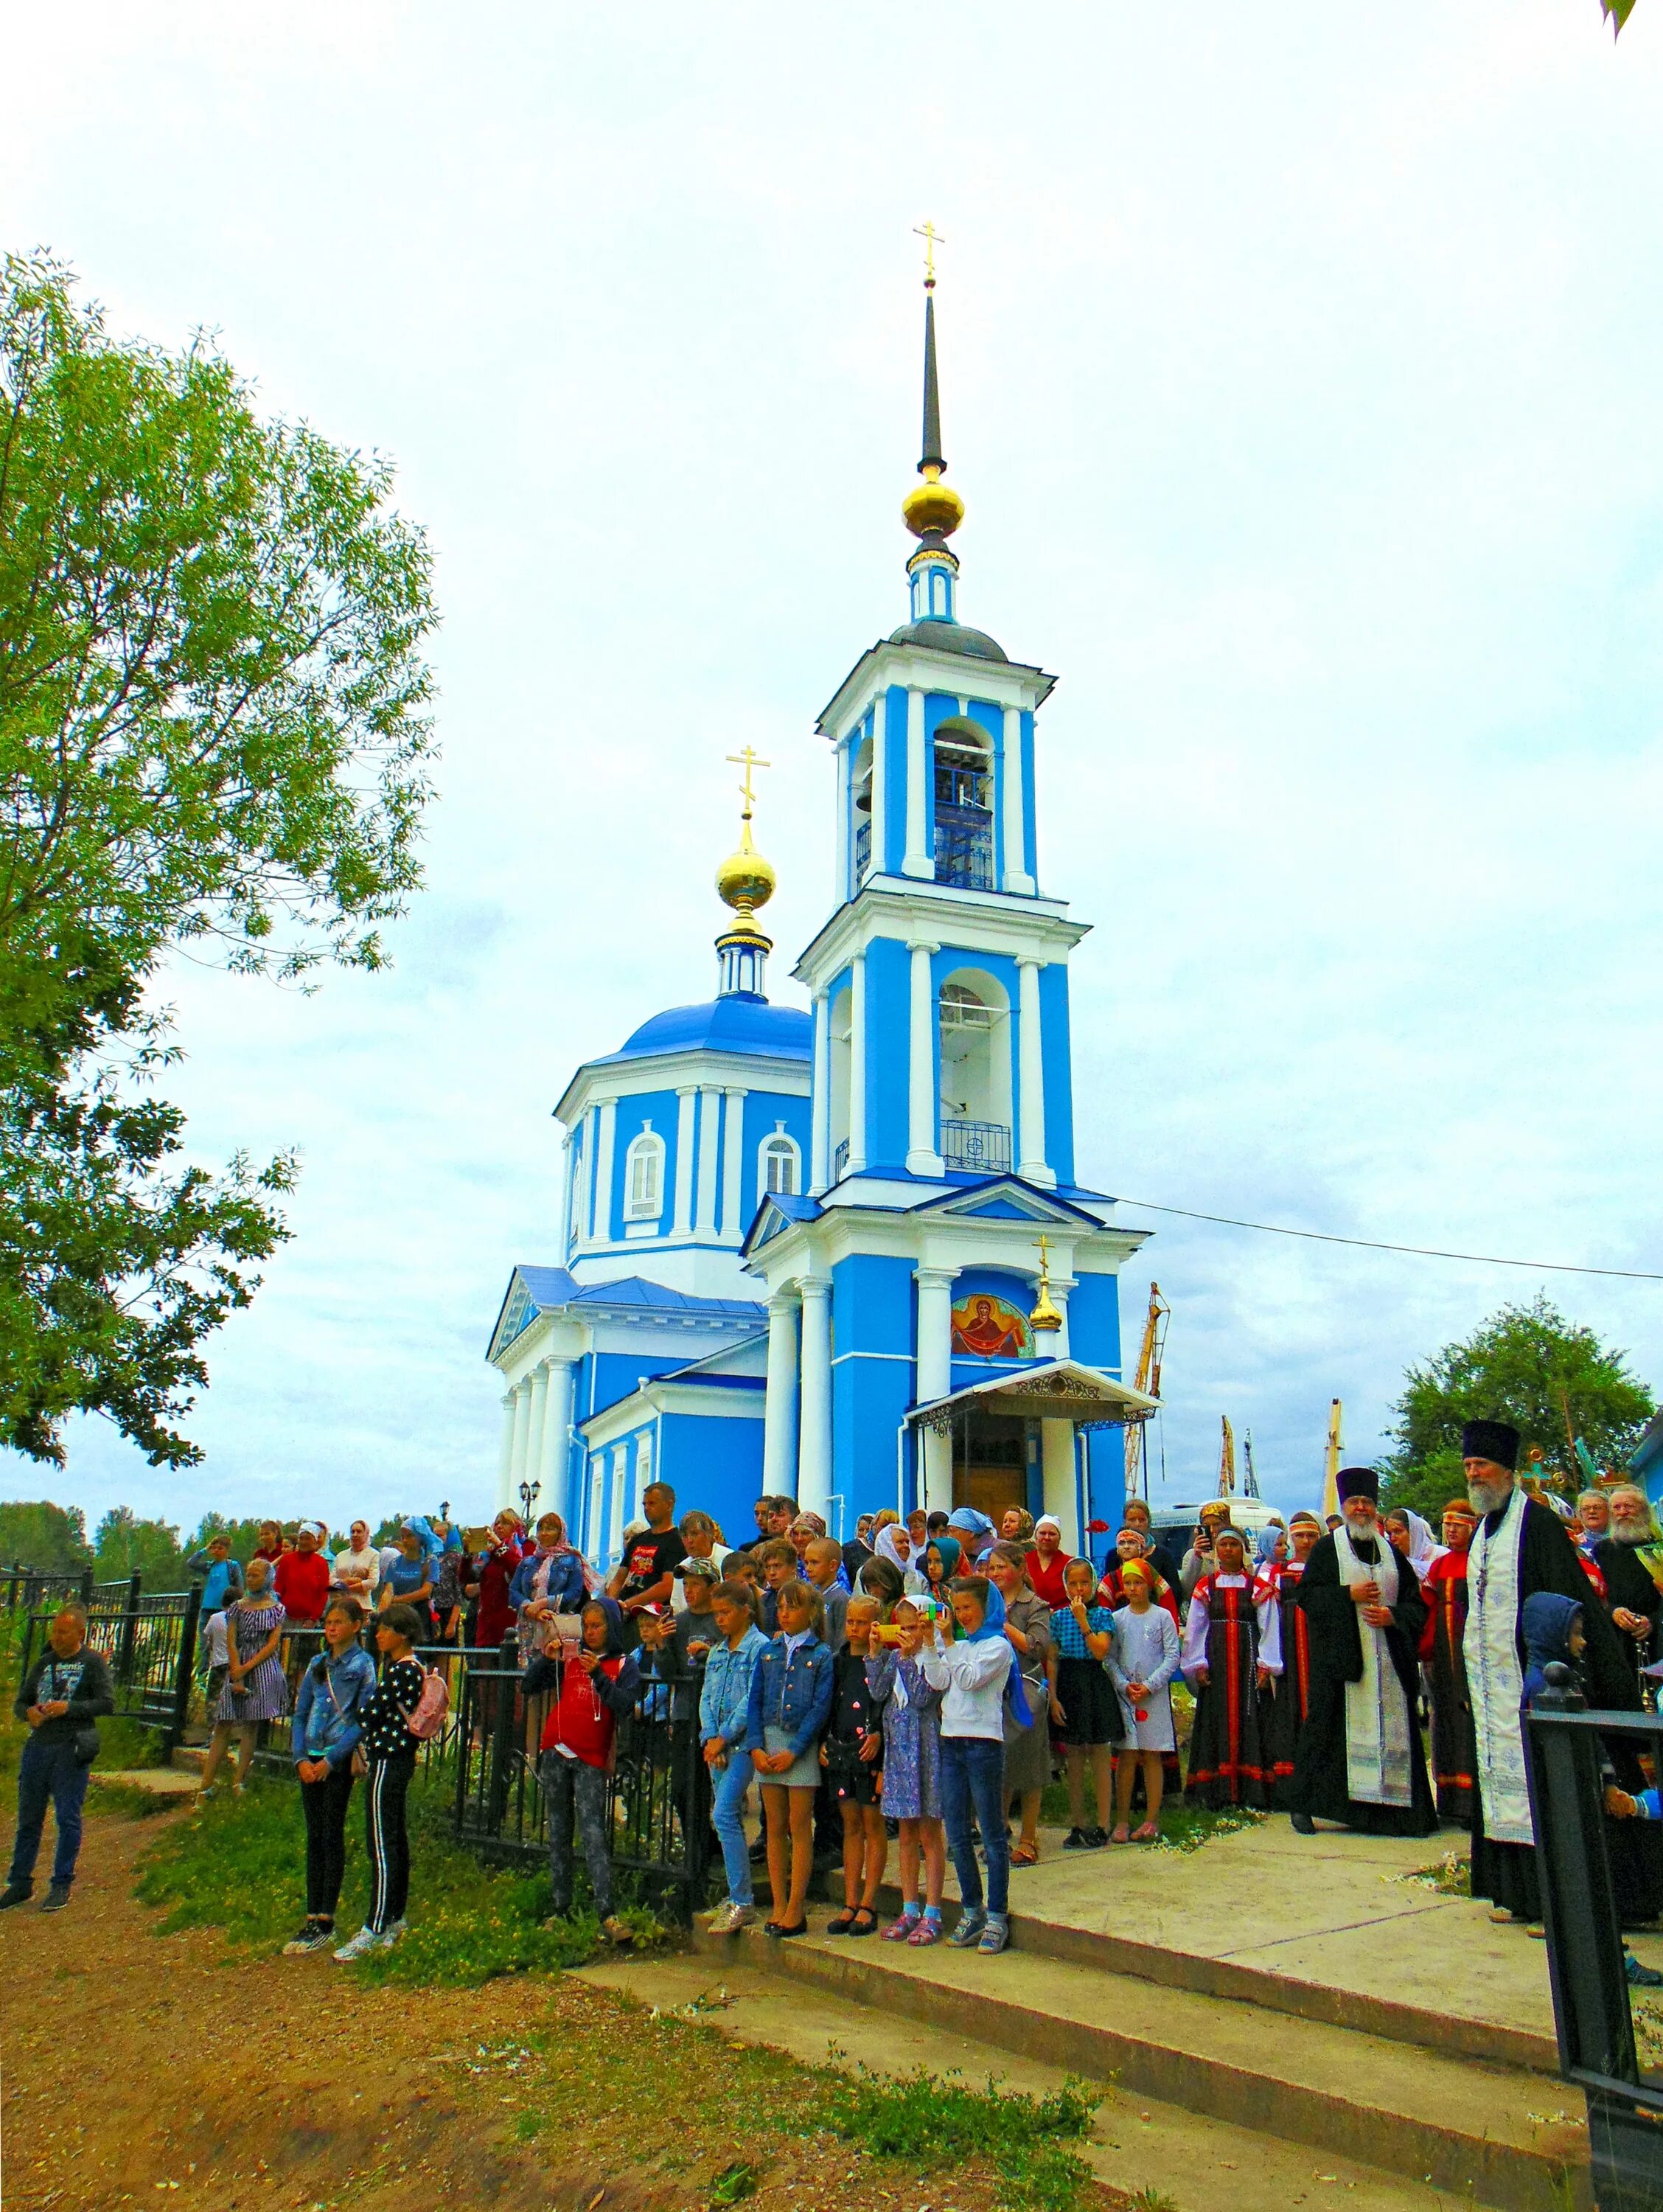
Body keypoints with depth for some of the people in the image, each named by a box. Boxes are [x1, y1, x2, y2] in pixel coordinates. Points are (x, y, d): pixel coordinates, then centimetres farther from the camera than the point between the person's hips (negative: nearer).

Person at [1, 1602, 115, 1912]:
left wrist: (69, 1708, -18)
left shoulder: (93, 1662, 0)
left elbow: (107, 1703, -7)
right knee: (28, 1818, 10)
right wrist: (29, 1712, -5)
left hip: (71, 1750, -5)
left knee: (68, 1818, -2)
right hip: (37, 1747, 5)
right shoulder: (42, 1664, 15)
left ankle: (62, 1885, 7)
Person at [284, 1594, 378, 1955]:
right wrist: (300, 1758, -2)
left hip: (341, 1759, -5)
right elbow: (300, 1715, 12)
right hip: (310, 1760, 6)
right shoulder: (317, 1665, 12)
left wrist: (330, 1760, -15)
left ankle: (325, 1923, 3)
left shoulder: (363, 1665, -5)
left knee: (332, 1836, -3)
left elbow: (363, 1720, -10)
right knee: (314, 1837, 9)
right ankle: (312, 1918, 15)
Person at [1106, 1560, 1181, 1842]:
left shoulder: (1163, 1616, 0)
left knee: (1152, 1756, 3)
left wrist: (1149, 1686, -10)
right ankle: (1122, 1820, 6)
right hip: (1124, 1695, 1)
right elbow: (1109, 1657, 4)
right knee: (1127, 1756, 2)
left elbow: (1173, 1656, -3)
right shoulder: (1116, 1618, 5)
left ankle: (1151, 1820, 11)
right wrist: (1124, 1686, -10)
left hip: (1155, 1695, -1)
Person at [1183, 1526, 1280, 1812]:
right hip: (1216, 1662, 1)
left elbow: (1269, 1628, 3)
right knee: (1216, 1720, -1)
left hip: (1248, 1661, -1)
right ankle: (1218, 1789, 4)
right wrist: (1198, 1665, 0)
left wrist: (1265, 1667, -5)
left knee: (1249, 1720, -4)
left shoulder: (1259, 1588, 6)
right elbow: (1195, 1629, 7)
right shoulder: (1205, 1587, 9)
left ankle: (1251, 1788, 1)